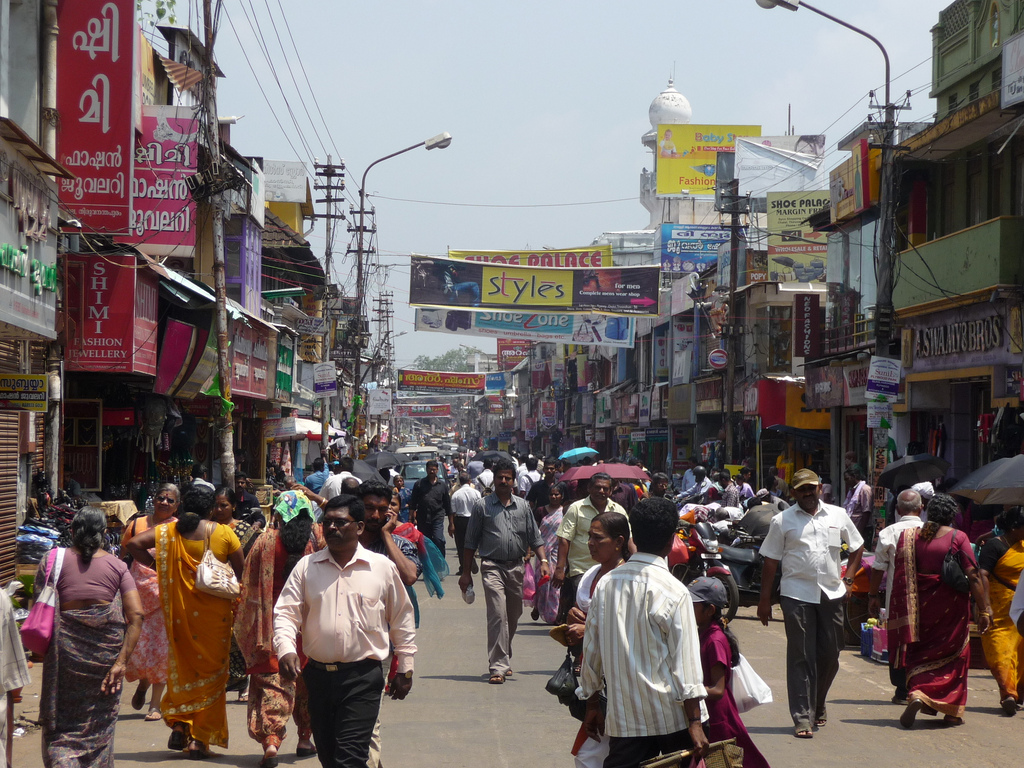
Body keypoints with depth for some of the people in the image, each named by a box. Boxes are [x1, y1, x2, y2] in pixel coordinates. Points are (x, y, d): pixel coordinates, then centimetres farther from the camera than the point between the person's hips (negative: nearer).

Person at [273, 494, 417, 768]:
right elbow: (286, 611, 3)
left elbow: (402, 619, 10)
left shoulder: (383, 568, 2)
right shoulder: (306, 566, 5)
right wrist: (286, 649, -16)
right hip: (318, 675, 3)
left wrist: (405, 669, 11)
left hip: (363, 677, -3)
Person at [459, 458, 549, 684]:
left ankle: (503, 659, 29)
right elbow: (471, 542, 6)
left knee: (513, 617, 11)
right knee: (498, 615, -15)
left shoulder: (523, 506, 11)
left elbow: (535, 538, 14)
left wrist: (543, 560, -1)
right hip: (492, 566, -4)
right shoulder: (482, 506, 3)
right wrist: (466, 573, 4)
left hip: (516, 568, 4)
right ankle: (499, 666, -16)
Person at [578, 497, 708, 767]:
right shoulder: (672, 592, -12)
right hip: (670, 715, -4)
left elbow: (591, 649, 10)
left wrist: (592, 705, 20)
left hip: (623, 715, 4)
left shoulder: (605, 584, 3)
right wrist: (695, 723, -11)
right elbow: (685, 661, -13)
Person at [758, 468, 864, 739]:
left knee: (830, 655, 9)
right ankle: (802, 717, -4)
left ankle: (818, 705, 31)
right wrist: (765, 600, 1)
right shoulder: (782, 521, 2)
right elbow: (771, 561, 4)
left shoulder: (838, 516, 10)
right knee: (801, 657, -4)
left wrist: (848, 579, 9)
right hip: (797, 596, -3)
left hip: (832, 594, 3)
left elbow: (857, 547, 21)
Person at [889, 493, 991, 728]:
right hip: (950, 606, -2)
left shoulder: (909, 537, 1)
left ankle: (917, 694, -5)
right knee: (952, 655, 12)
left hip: (919, 607, 2)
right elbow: (973, 576, -12)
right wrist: (984, 610, -8)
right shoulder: (957, 537, -8)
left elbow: (900, 577, 1)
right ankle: (952, 711, 13)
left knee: (921, 655, 16)